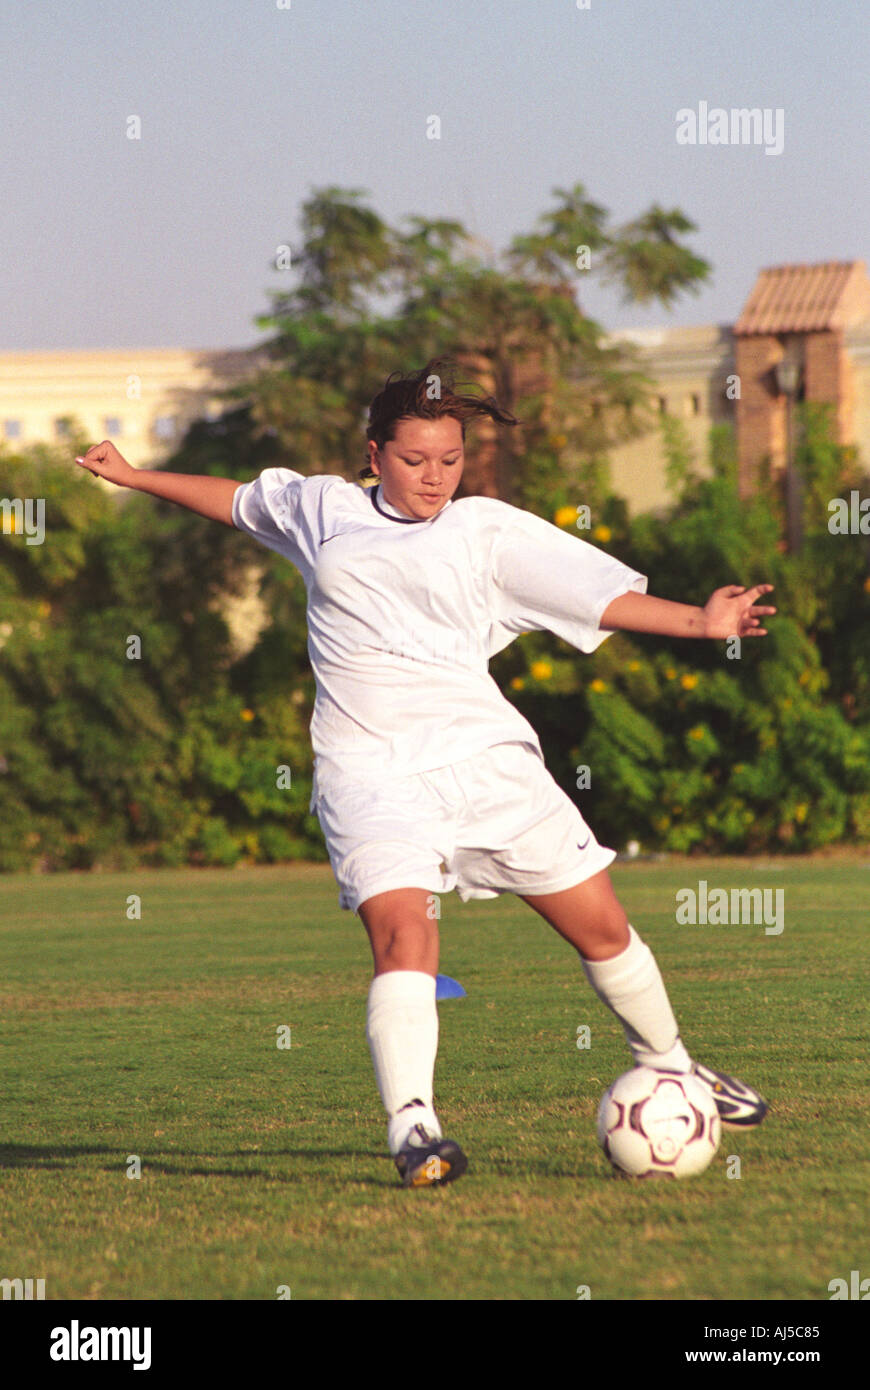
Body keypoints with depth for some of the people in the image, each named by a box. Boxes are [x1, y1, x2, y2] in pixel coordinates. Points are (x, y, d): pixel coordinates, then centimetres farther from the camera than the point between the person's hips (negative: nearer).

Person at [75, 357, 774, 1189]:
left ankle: (669, 1070, 28)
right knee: (403, 932, -25)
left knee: (601, 926, 4)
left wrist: (700, 622, -9)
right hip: (370, 769, -1)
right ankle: (411, 1125, -30)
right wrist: (135, 477, 38)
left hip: (485, 754, 1)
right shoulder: (320, 509, 13)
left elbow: (605, 595, 3)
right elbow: (236, 500, 32)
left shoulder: (489, 531, 8)